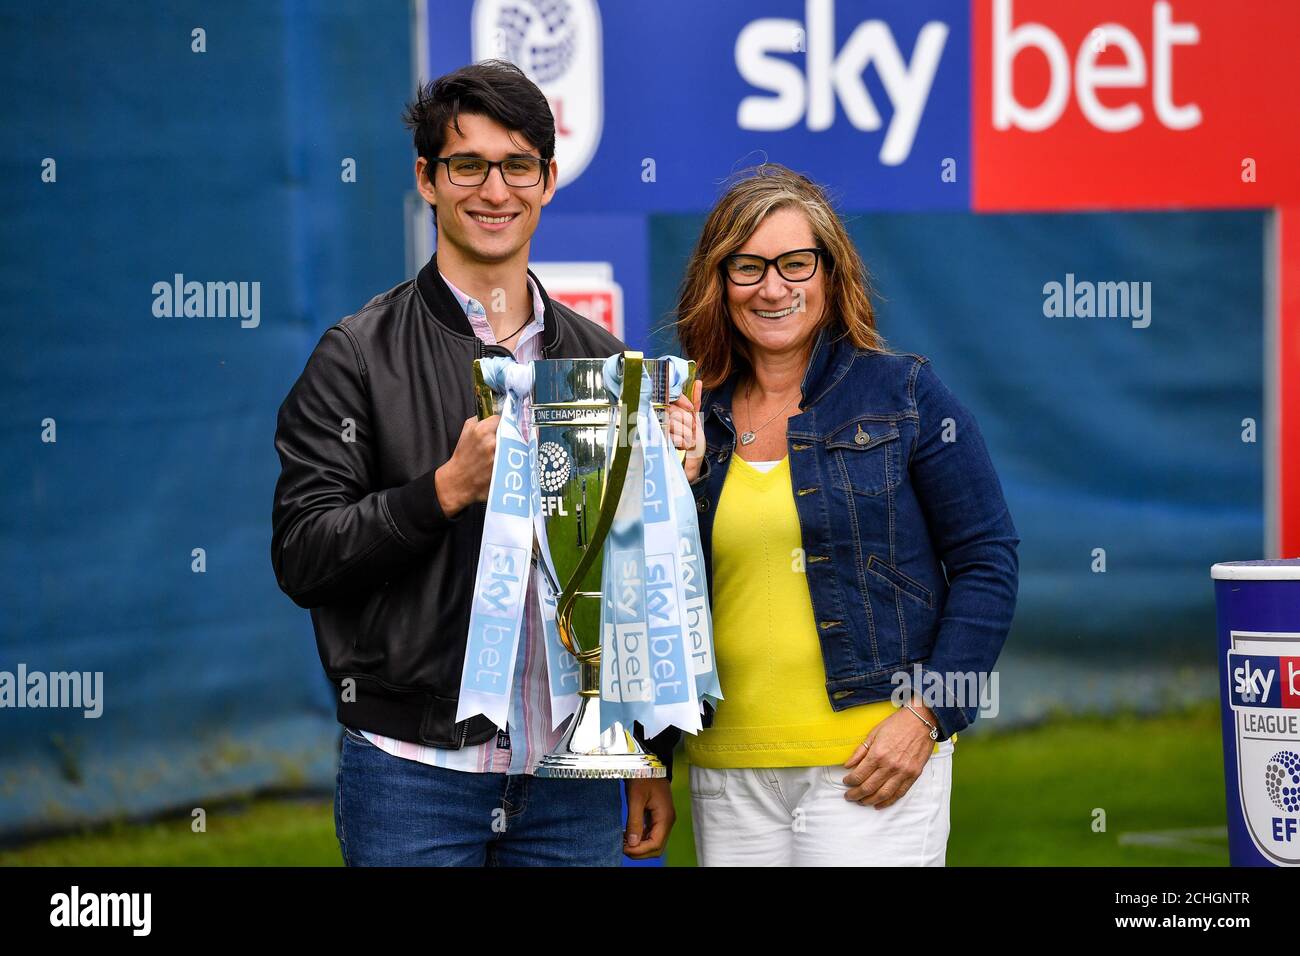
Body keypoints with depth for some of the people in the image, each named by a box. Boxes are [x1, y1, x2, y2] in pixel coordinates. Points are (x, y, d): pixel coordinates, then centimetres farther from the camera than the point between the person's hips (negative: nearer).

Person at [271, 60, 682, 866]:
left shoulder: (602, 361, 12)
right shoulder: (360, 355, 0)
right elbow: (302, 557, -8)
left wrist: (657, 758, 12)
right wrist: (448, 489, -19)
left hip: (572, 772, 3)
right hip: (413, 773, -3)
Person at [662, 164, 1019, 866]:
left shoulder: (904, 394, 0)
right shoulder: (691, 418, 10)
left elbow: (988, 563, -1)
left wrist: (927, 713, -10)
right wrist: (672, 485, -5)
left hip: (873, 761, -3)